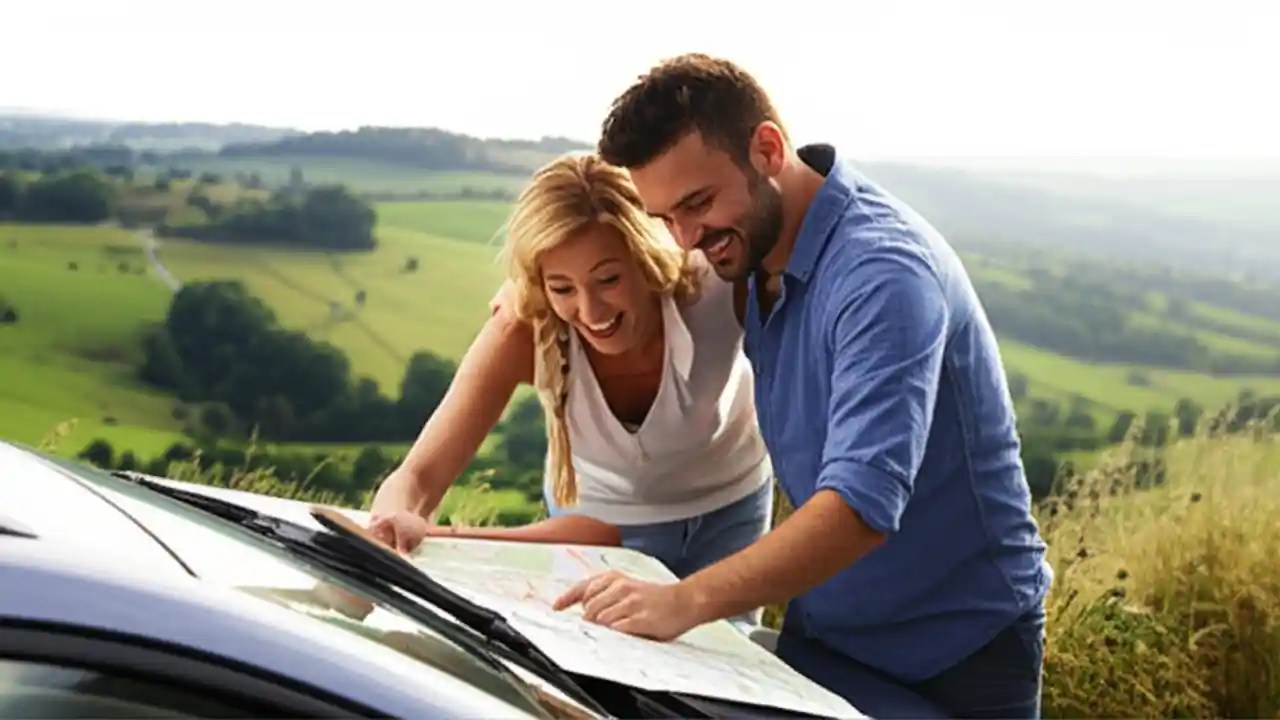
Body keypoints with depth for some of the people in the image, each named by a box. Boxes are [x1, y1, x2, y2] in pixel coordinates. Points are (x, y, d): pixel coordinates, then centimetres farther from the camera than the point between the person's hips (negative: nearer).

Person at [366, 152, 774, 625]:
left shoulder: (716, 291, -35)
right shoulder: (523, 330, -32)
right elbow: (417, 477, -36)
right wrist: (400, 521, -57)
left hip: (726, 511, 0)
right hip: (598, 518, 0)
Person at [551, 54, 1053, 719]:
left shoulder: (880, 274, -27)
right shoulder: (758, 248, -2)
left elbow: (862, 502, -39)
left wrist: (685, 601, -48)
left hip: (955, 655, -7)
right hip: (823, 632, 7)